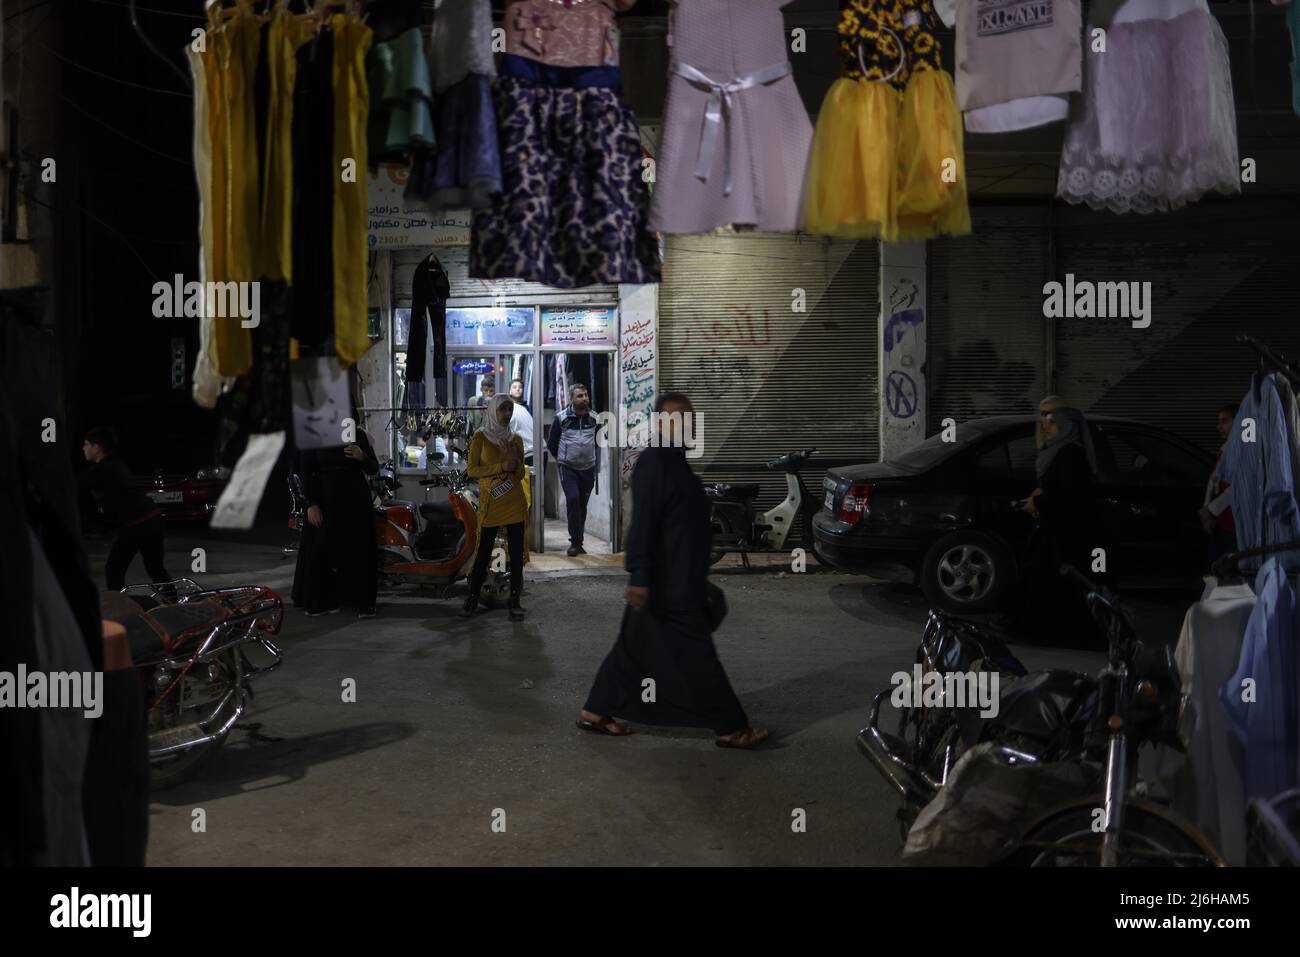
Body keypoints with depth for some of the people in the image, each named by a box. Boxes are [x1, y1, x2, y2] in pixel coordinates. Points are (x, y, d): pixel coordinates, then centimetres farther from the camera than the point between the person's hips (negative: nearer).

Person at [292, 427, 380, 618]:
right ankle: (319, 601, 7)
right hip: (326, 500, -2)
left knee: (359, 550, 0)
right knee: (322, 550, -2)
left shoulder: (359, 435, 7)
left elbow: (373, 468, 8)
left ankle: (363, 602, 5)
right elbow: (305, 471, -3)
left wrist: (362, 457, -15)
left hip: (356, 500, 2)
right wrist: (311, 504, -13)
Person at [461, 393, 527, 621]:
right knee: (483, 552, 1)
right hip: (489, 502, -3)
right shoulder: (480, 437, 1)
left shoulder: (515, 439, 10)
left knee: (516, 552, 2)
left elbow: (521, 474, 10)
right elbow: (472, 470, -7)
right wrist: (502, 467, -15)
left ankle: (515, 600, 10)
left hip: (514, 502, 3)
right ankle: (472, 598, 16)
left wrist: (514, 460, -11)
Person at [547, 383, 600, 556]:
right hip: (568, 468, -3)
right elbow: (551, 443, 9)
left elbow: (600, 440, 20)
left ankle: (578, 542, 19)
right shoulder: (561, 418, -4)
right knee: (573, 498, -19)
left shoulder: (594, 418, 4)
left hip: (588, 468, 3)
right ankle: (575, 541, -11)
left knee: (582, 504, 7)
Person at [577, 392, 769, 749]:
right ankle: (730, 728, 9)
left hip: (677, 581, 10)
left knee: (635, 649, 15)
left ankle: (595, 713, 23)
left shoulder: (675, 462, 15)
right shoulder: (653, 463, -16)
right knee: (696, 657, -1)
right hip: (667, 586, -10)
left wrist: (689, 577, 27)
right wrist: (639, 576, -27)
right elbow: (642, 524, -23)